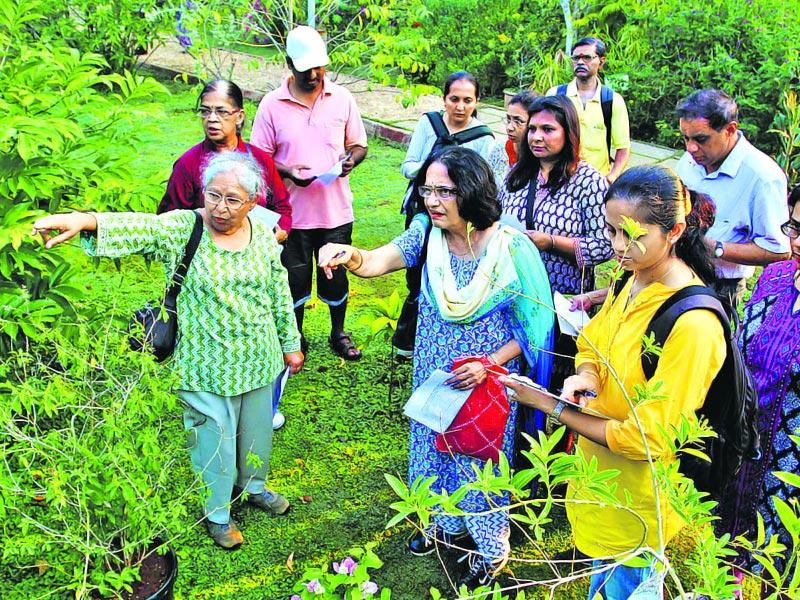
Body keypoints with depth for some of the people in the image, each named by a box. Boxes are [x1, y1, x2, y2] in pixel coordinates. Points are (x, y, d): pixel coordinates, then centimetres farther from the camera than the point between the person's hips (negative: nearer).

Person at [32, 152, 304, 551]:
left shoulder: (264, 235, -2)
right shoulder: (181, 228, -15)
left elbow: (280, 296, 6)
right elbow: (136, 227, -35)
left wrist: (290, 344, 13)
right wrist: (83, 220, -53)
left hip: (259, 362, 4)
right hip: (205, 368, -4)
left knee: (256, 431, 22)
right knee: (213, 440, 9)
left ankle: (253, 486, 51)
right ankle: (217, 513, 34)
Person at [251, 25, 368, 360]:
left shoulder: (342, 99, 0)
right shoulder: (272, 104, -5)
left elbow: (359, 144, 9)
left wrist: (351, 159, -14)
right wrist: (286, 171, -20)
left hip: (336, 210, 1)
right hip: (292, 211, -1)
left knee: (336, 276, 13)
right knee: (295, 279, 11)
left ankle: (338, 333, 36)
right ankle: (296, 339, 31)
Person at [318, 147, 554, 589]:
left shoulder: (511, 249, -21)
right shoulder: (426, 234, -12)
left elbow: (532, 325, -13)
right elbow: (379, 261, -29)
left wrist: (489, 363, -23)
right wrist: (350, 256, -51)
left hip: (486, 380, -4)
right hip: (433, 376, 4)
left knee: (480, 458, 14)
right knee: (434, 446, 22)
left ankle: (492, 546, 41)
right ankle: (446, 522, 52)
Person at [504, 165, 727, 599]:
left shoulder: (694, 325, -31)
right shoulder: (635, 280, -5)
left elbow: (648, 437, -26)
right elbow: (591, 343, 10)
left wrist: (553, 407, -22)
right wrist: (586, 376, -15)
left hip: (637, 499, -7)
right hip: (602, 479, 7)